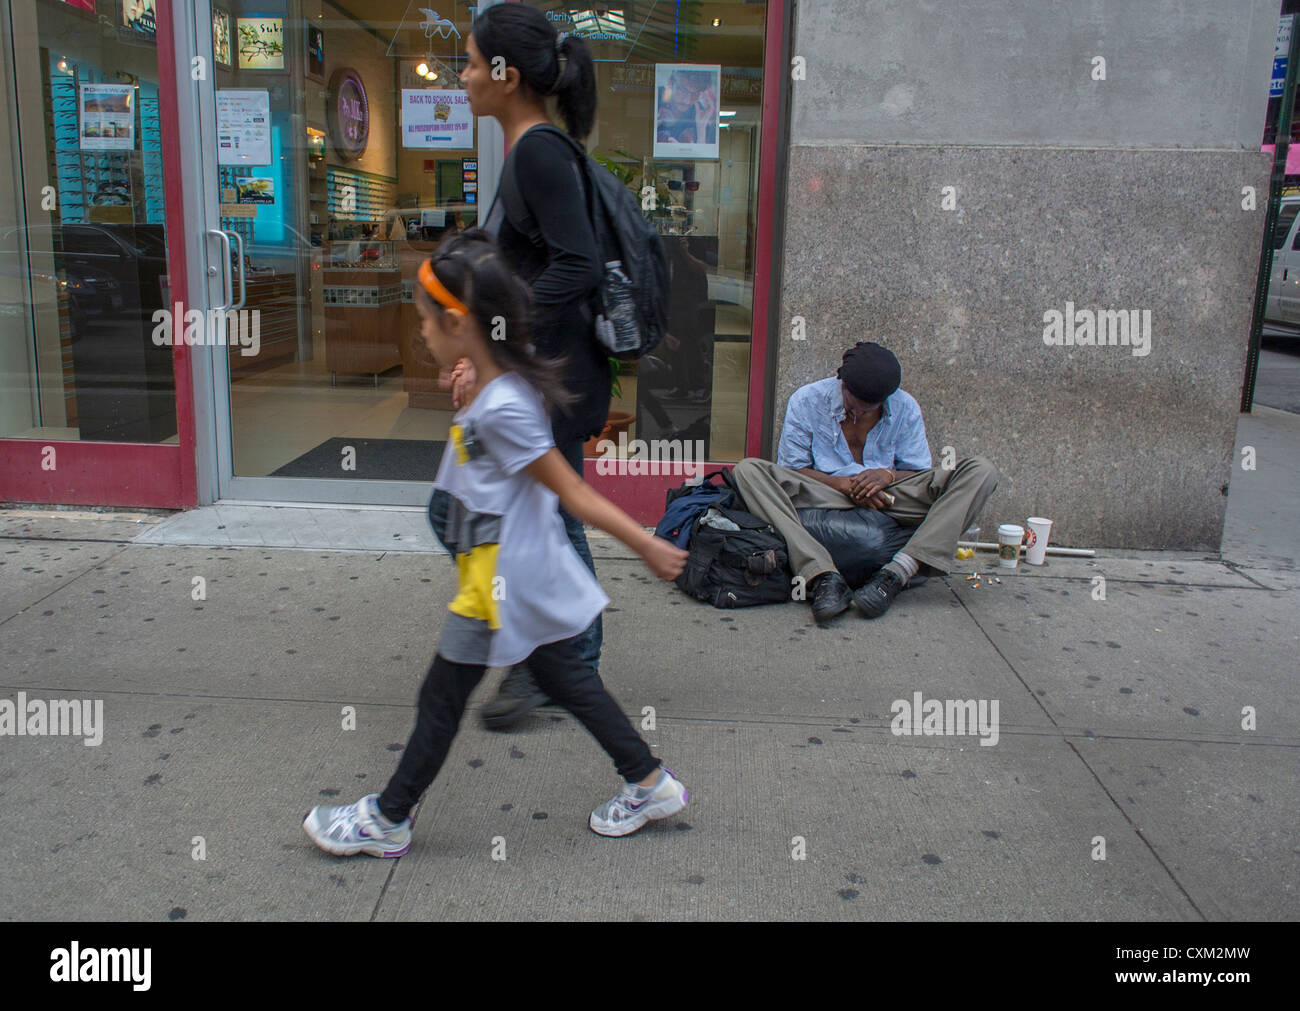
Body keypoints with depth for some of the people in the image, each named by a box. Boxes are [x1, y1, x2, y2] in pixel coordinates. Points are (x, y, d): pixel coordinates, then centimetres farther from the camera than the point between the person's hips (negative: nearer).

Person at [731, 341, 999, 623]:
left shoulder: (905, 408, 3)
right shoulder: (806, 400, -3)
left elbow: (919, 473, 6)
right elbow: (792, 468, -2)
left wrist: (888, 476, -18)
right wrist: (842, 484, -18)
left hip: (886, 501, 1)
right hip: (823, 498, -1)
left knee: (981, 471, -18)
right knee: (747, 470, -27)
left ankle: (895, 575, -35)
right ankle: (824, 577, -44)